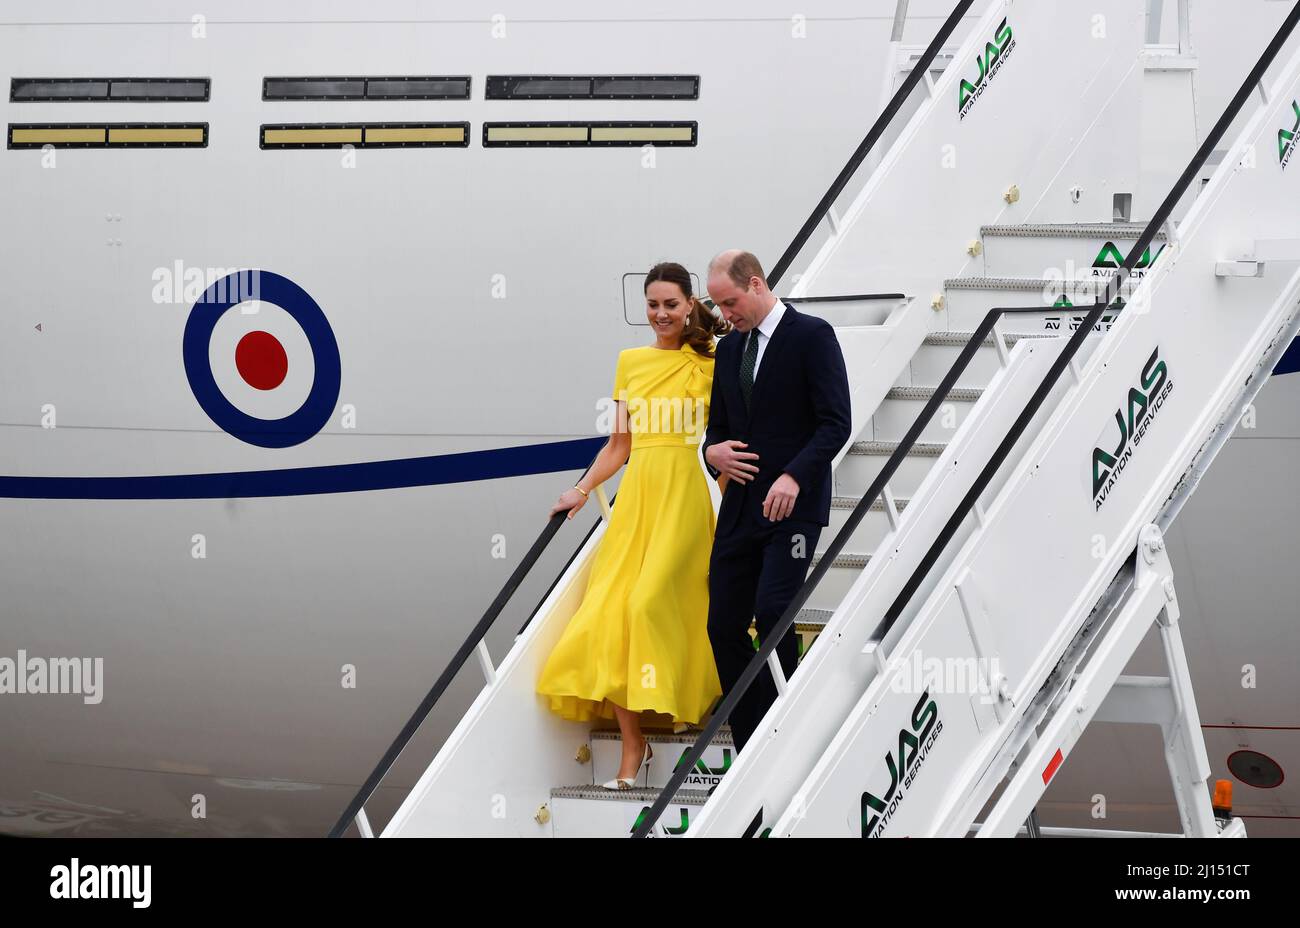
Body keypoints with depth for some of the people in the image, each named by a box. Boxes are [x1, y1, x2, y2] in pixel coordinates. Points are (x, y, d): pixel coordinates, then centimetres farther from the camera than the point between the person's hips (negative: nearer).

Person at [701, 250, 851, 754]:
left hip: (793, 504, -7)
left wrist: (793, 477, -22)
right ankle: (751, 749, 10)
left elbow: (836, 422, -11)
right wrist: (714, 451, -1)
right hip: (740, 505, 7)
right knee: (724, 625, 2)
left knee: (772, 613, -20)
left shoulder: (812, 335, -5)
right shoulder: (729, 348, 16)